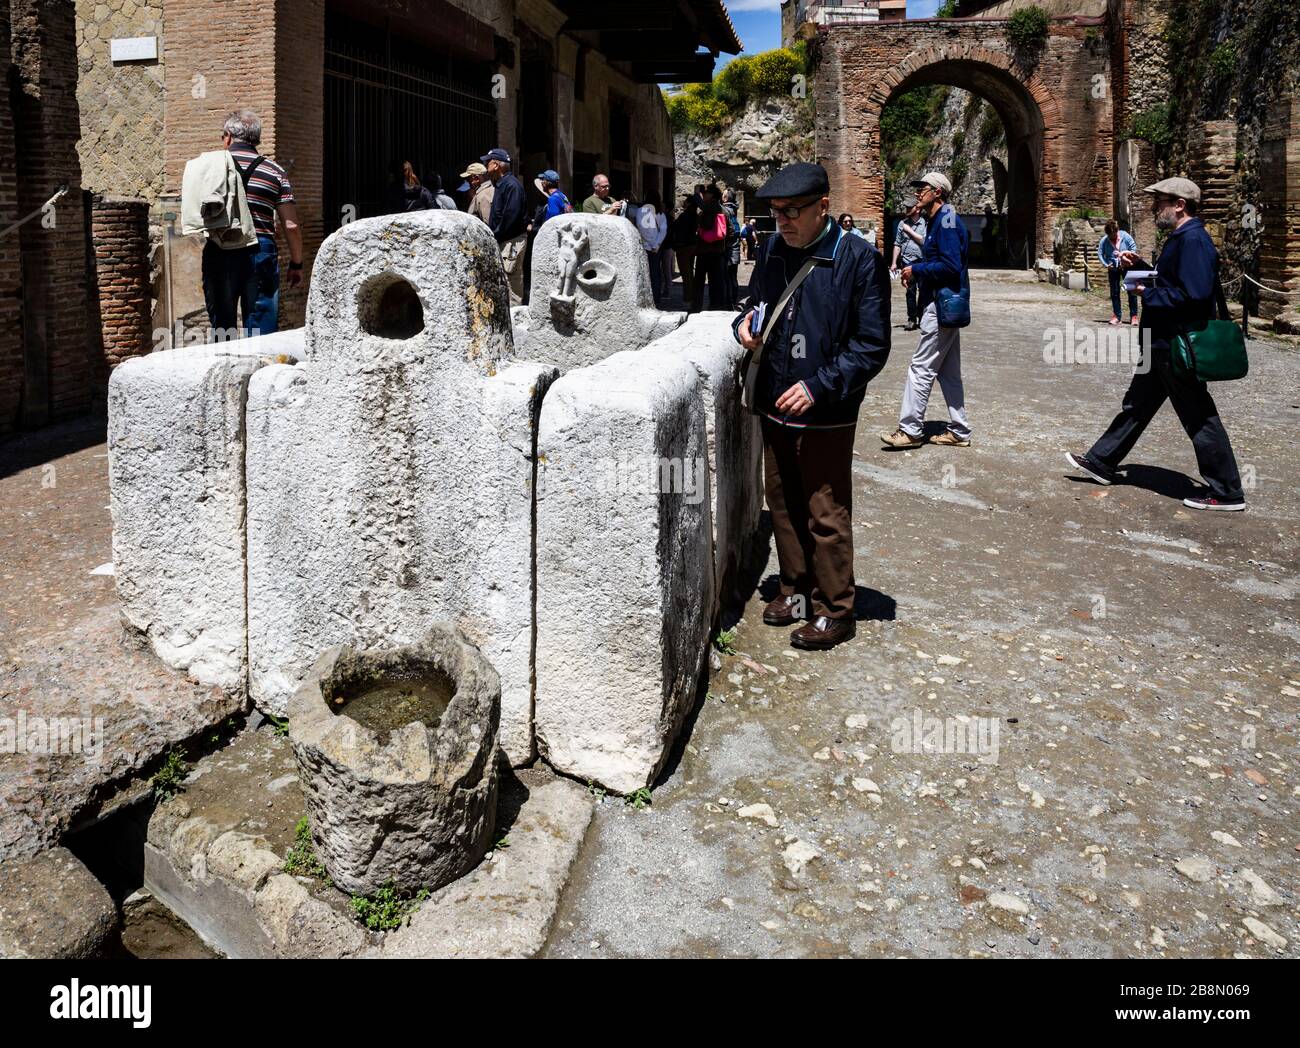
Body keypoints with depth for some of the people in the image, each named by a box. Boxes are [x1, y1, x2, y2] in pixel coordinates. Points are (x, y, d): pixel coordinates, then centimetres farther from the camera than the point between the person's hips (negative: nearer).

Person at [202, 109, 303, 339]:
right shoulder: (274, 171, 4)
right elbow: (292, 225, 0)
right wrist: (296, 263, 9)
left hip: (218, 253, 1)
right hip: (260, 252, -1)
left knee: (221, 326, 11)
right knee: (262, 333, 2)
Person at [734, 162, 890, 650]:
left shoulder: (859, 260, -13)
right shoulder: (771, 251, 5)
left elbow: (872, 346, -13)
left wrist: (818, 386, -21)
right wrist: (746, 326, -2)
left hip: (826, 415, -6)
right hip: (774, 406, 6)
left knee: (826, 516, 2)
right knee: (783, 505, 17)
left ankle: (834, 611, 16)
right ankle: (795, 589, 35)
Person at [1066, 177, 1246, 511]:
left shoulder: (1193, 240, -20)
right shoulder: (1179, 238, 13)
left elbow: (1193, 295, -29)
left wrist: (1148, 294, -17)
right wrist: (1140, 266, 10)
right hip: (1164, 344, 11)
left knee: (1199, 417, -3)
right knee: (1137, 404, 19)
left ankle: (1227, 493, 6)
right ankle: (1101, 462, 33)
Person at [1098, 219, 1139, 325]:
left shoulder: (1125, 236, -11)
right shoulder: (1104, 240, -8)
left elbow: (1133, 248, -6)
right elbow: (1100, 253, -1)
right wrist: (1106, 264, -13)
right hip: (1113, 269, 2)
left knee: (1131, 291, -3)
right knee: (1114, 292, 5)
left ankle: (1133, 316, 1)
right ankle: (1116, 316, 12)